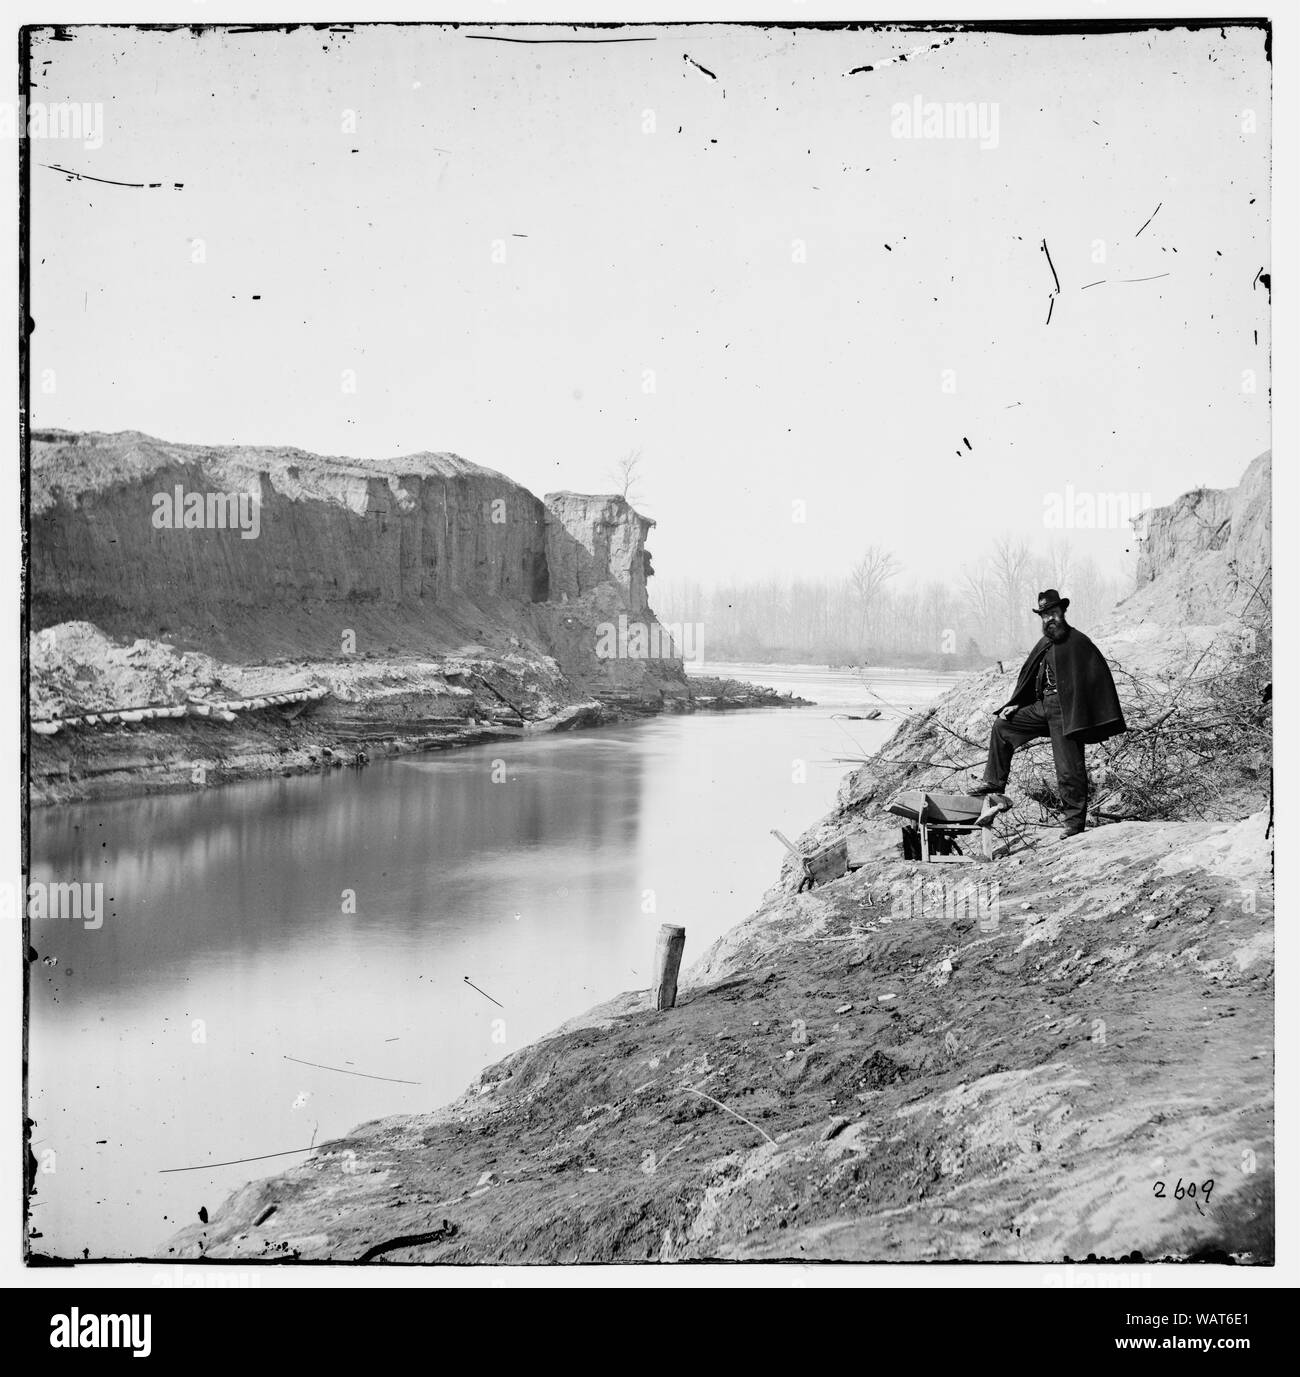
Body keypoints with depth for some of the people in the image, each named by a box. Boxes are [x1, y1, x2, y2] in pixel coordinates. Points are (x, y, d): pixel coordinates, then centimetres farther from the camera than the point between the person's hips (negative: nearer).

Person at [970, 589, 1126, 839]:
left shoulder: (1077, 642, -11)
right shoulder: (1044, 645, 13)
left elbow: (1099, 675, -13)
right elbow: (1029, 676, 24)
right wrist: (1016, 705, 17)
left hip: (1065, 711, -8)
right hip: (1042, 706, 8)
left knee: (1069, 768, -6)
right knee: (1002, 726, 10)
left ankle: (1075, 820, 4)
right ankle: (994, 782, 18)